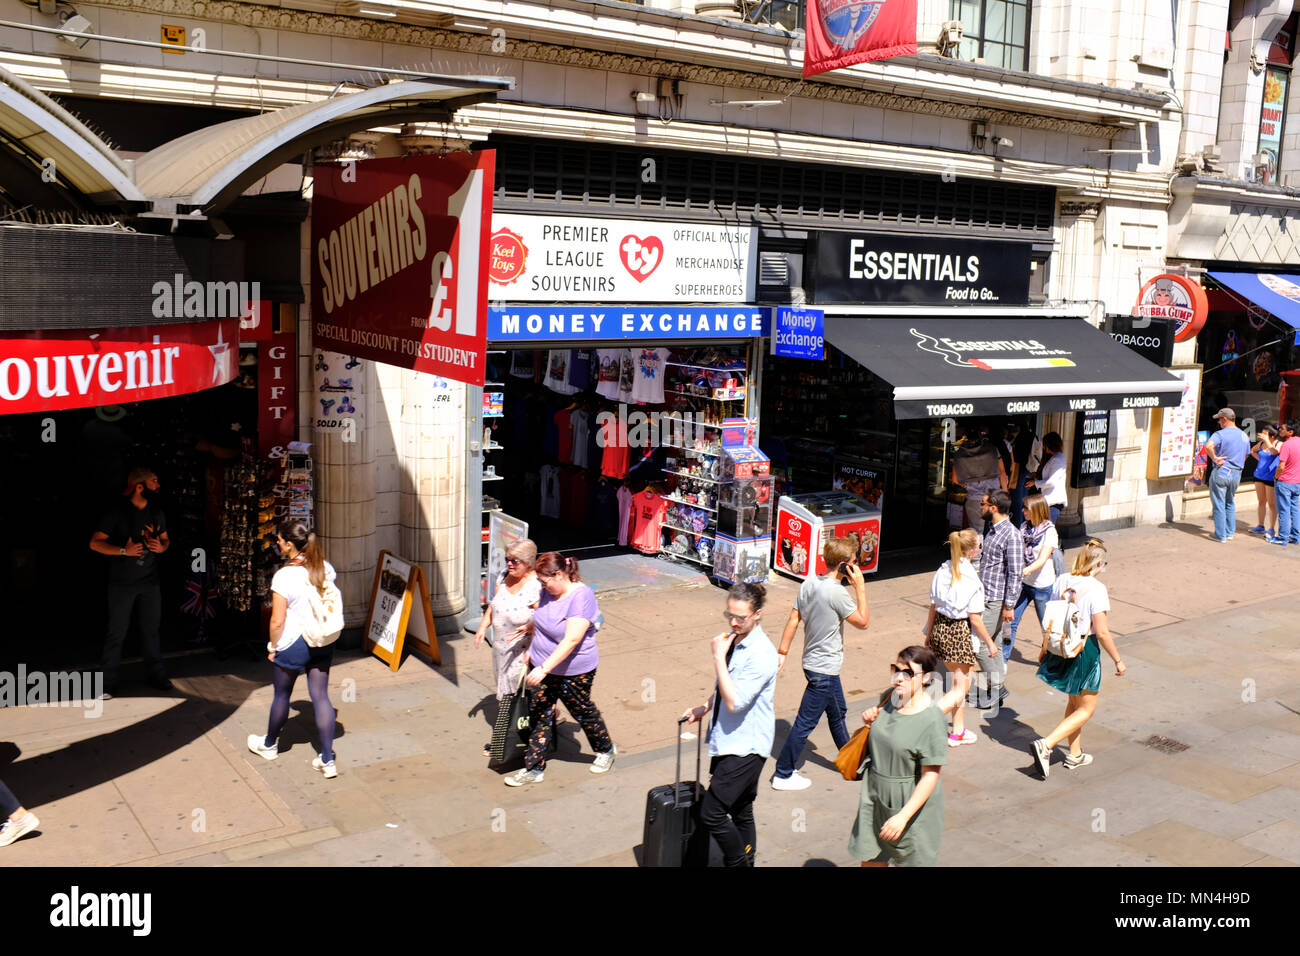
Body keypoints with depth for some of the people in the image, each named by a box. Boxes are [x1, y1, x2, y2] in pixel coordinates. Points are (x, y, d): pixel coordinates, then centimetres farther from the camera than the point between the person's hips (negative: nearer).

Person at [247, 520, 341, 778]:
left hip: (293, 645, -5)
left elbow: (277, 621, -19)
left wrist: (273, 647, -4)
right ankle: (328, 760, 8)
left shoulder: (284, 577, -22)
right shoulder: (326, 568, -3)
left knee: (282, 695, 17)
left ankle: (269, 745, 41)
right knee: (321, 697, 8)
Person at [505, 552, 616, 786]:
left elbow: (571, 640, -32)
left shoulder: (581, 597, -26)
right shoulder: (549, 592, -2)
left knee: (582, 711, 14)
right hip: (543, 667, 6)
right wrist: (531, 650, 17)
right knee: (540, 715, 7)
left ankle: (606, 750, 40)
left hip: (574, 672, -6)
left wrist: (544, 668, -36)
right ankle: (534, 769, 16)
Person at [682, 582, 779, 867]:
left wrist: (718, 656, -23)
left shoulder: (761, 654, -22)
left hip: (746, 747, -9)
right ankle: (746, 861, 33)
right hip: (728, 740, 9)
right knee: (741, 813, 20)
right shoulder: (735, 640, 4)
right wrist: (705, 708, 13)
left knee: (711, 813, -7)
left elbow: (734, 701, -26)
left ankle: (738, 862, 11)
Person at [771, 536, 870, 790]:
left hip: (813, 662, 9)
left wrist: (782, 652, 10)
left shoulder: (809, 584, 0)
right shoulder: (837, 593, -24)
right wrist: (860, 587, -11)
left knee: (838, 712, 24)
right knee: (805, 723, 1)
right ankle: (783, 775, 11)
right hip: (824, 670, -9)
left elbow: (793, 619, 4)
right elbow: (863, 622, -14)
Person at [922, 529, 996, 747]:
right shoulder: (971, 579, -18)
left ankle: (959, 729, 30)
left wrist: (929, 633, 16)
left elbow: (933, 607, 5)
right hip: (959, 632, -7)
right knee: (960, 684, 7)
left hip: (940, 629, 7)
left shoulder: (943, 571, 0)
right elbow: (975, 619, -15)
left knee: (962, 679, 22)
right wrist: (989, 643, -4)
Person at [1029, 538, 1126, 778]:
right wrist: (1117, 660, -7)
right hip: (1084, 650, -7)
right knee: (1086, 709, 9)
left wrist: (1045, 647, 19)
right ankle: (1045, 745, -7)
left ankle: (1075, 755, 34)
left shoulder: (1061, 581, -1)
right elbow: (1101, 632, -19)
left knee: (1074, 703, 24)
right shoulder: (1096, 588, -19)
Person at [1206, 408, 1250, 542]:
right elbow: (1246, 454, 23)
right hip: (1236, 474, 6)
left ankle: (1220, 535, 5)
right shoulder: (1244, 436, 10)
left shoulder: (1220, 434, -13)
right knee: (1230, 504, 20)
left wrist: (1214, 458, -21)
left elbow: (1209, 446, -33)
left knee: (1219, 505, 2)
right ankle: (1230, 532, 23)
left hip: (1221, 472, -6)